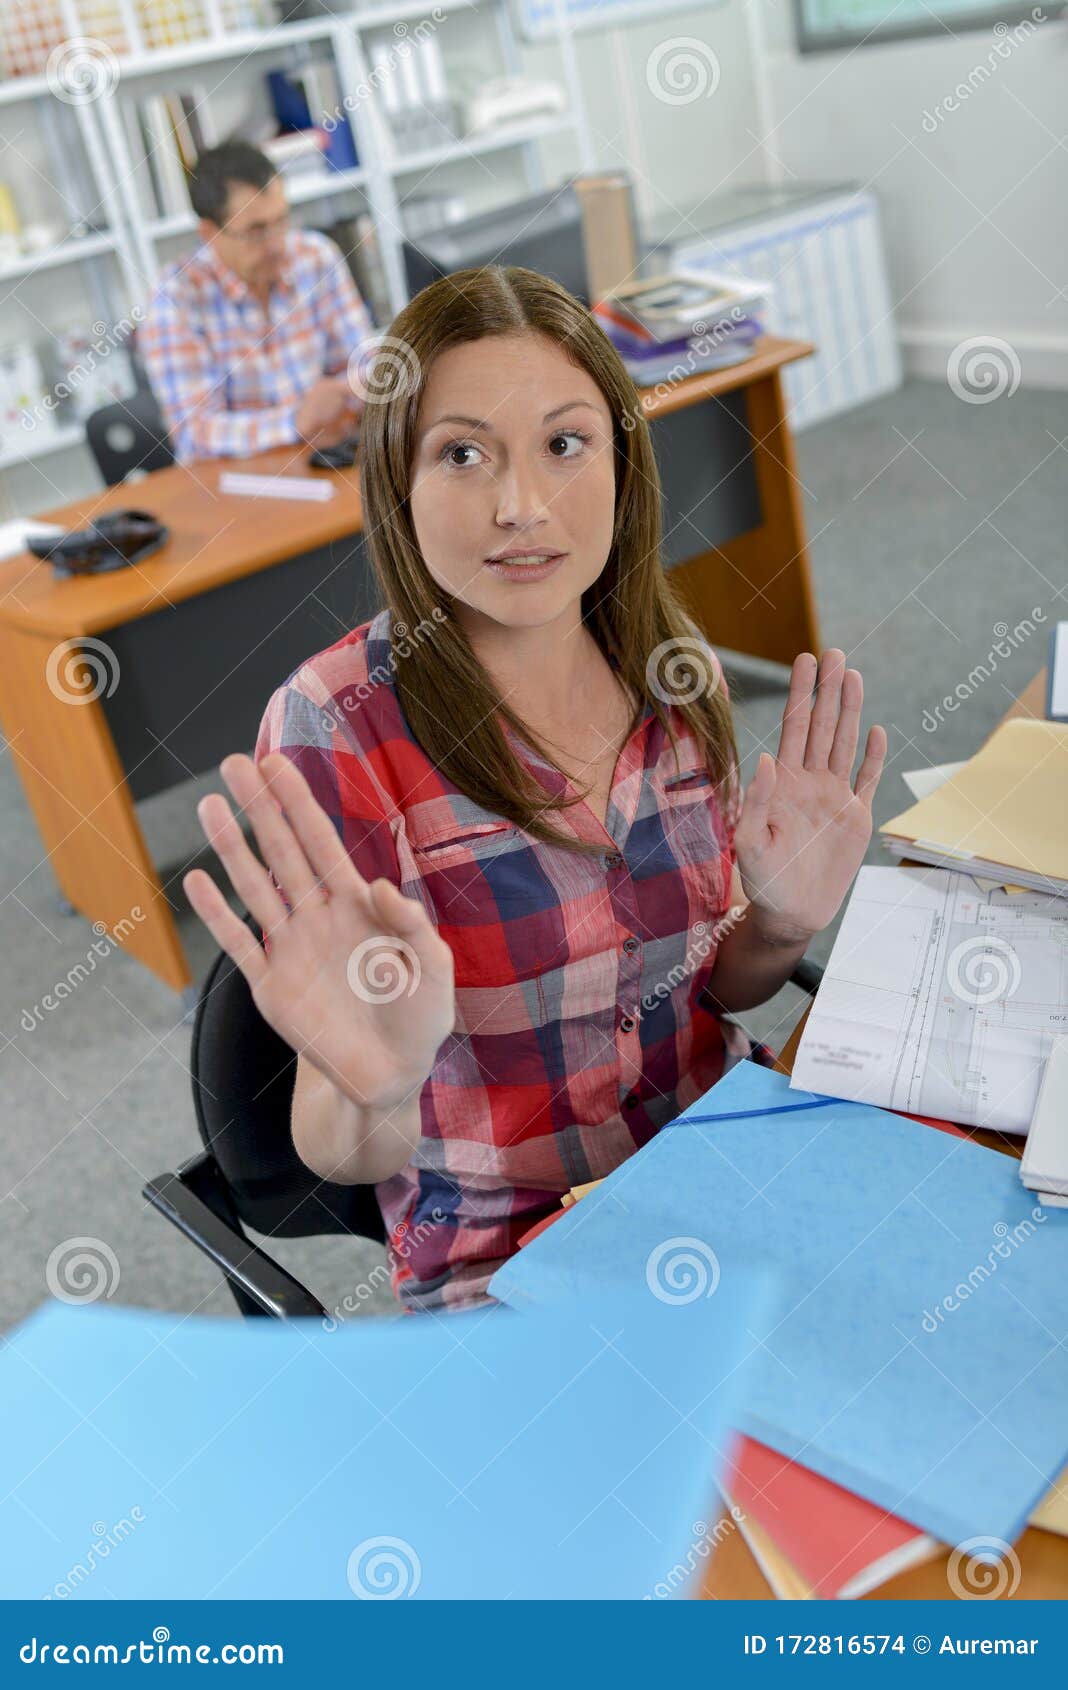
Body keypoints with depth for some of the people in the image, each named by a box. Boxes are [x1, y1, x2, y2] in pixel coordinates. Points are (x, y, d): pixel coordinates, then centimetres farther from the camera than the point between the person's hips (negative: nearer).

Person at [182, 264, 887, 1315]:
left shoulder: (667, 670, -2)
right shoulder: (333, 727, -18)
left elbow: (714, 983, 10)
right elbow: (337, 1154, -16)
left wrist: (783, 928, -12)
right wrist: (376, 1095, -39)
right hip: (508, 1260, -5)